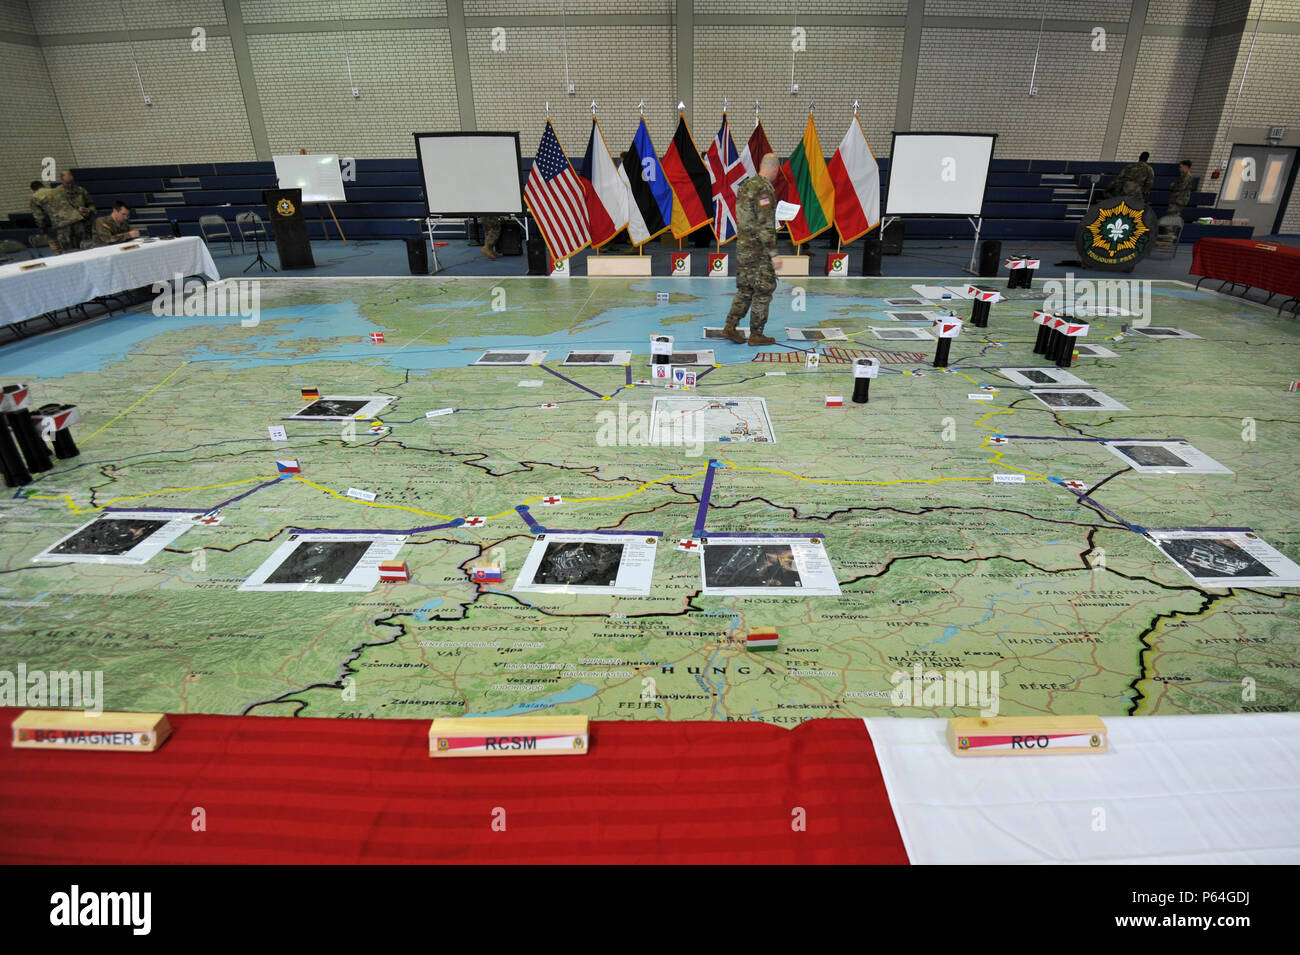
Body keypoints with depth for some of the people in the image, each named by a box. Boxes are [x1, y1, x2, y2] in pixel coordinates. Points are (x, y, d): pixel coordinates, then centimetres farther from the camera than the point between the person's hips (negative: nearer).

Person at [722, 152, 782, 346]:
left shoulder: (745, 185, 10)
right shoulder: (764, 189, -18)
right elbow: (765, 225, -22)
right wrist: (774, 254, -21)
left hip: (743, 246, 8)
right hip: (759, 250, -8)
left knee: (745, 289, 14)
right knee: (763, 291, 1)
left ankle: (731, 326, 9)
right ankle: (756, 334, 6)